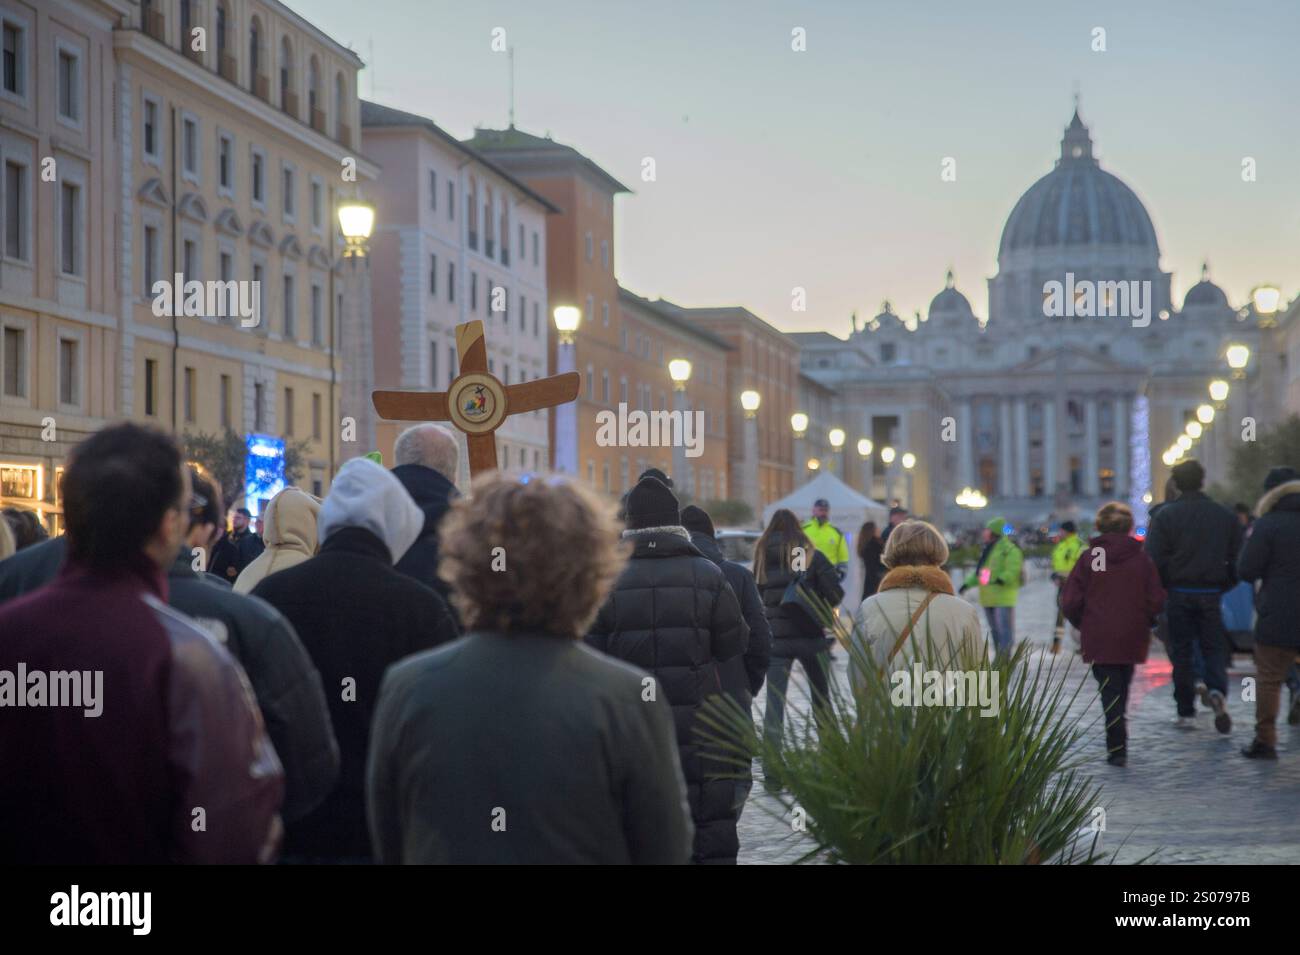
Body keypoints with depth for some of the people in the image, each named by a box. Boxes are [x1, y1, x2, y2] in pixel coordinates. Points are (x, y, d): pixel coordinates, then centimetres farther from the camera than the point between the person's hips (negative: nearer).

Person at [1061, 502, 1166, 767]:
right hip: (1132, 640, 2)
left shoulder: (1088, 558, -5)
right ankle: (1117, 745, 25)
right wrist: (1145, 623, 14)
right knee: (1121, 690, 17)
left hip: (1098, 639, -2)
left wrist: (1083, 625, 11)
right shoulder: (1142, 559, -2)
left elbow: (1070, 602, -7)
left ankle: (1117, 748, -11)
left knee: (1110, 692, 1)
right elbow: (1157, 601, -5)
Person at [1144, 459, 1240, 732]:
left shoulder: (1165, 516, -6)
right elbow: (1237, 558, 2)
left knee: (1181, 652, 7)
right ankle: (1217, 690, -19)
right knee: (1214, 648, 9)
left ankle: (1186, 712, 10)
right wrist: (1226, 586, 12)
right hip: (1212, 594, 1)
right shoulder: (1225, 515, 2)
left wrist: (1159, 591, 4)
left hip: (1178, 594, -1)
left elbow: (1154, 558, -9)